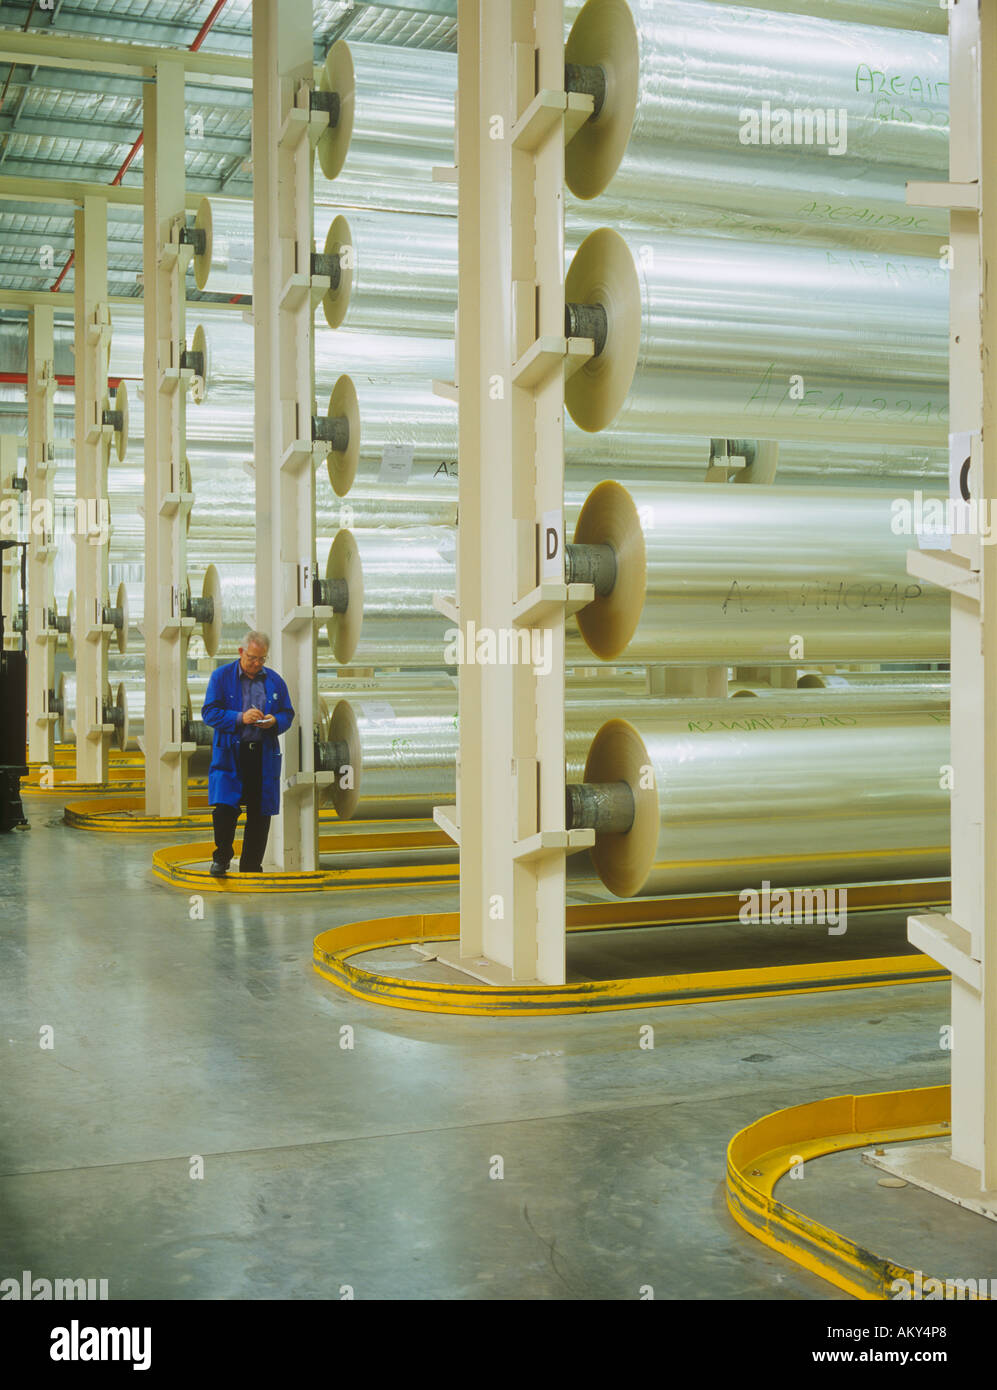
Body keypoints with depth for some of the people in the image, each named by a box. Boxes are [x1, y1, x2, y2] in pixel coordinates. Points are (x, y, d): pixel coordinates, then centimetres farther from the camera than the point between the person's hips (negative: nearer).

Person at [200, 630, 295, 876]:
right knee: (225, 807, -13)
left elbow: (288, 715, 13)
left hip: (264, 754, 3)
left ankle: (251, 866, 14)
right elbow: (209, 712, -4)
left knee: (260, 812, 4)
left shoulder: (275, 681, 10)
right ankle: (222, 856, 7)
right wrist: (240, 718, -18)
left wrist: (274, 722, -10)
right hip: (230, 753, -3)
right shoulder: (221, 676, 1)